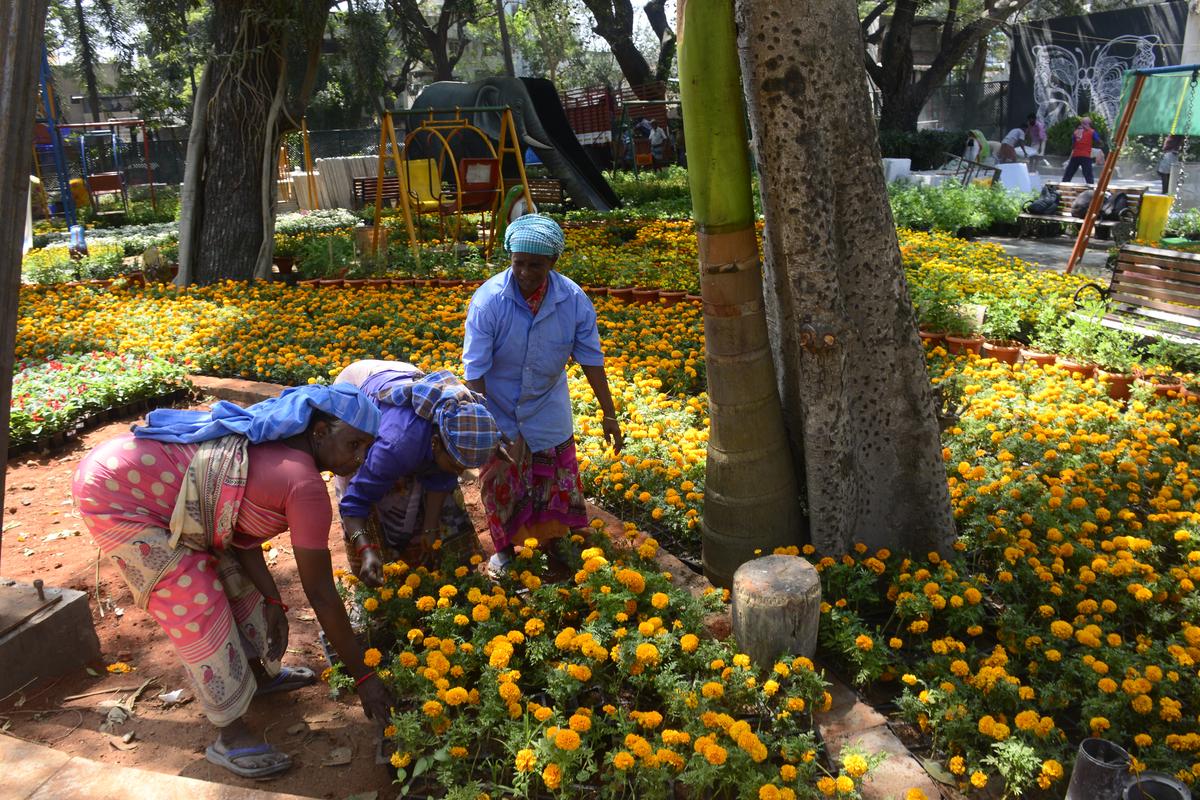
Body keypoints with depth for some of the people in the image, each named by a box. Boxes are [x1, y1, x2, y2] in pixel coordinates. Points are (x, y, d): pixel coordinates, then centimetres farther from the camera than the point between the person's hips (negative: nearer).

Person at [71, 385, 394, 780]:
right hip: (116, 494, -10)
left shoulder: (277, 445, 1)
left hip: (146, 478, 10)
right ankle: (232, 737, 8)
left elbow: (239, 525, 4)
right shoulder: (305, 485, -25)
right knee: (198, 606, -6)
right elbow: (321, 593, -20)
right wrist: (365, 676, -12)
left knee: (231, 574, 16)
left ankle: (258, 673, 36)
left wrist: (272, 601, 0)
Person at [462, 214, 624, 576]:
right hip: (498, 413, -2)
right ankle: (504, 550, 37)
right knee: (500, 487, 12)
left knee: (555, 483, 13)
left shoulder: (574, 300, -18)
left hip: (548, 412, 2)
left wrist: (609, 415, -6)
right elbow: (474, 371, -22)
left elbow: (591, 359, -9)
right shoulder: (488, 300, -25)